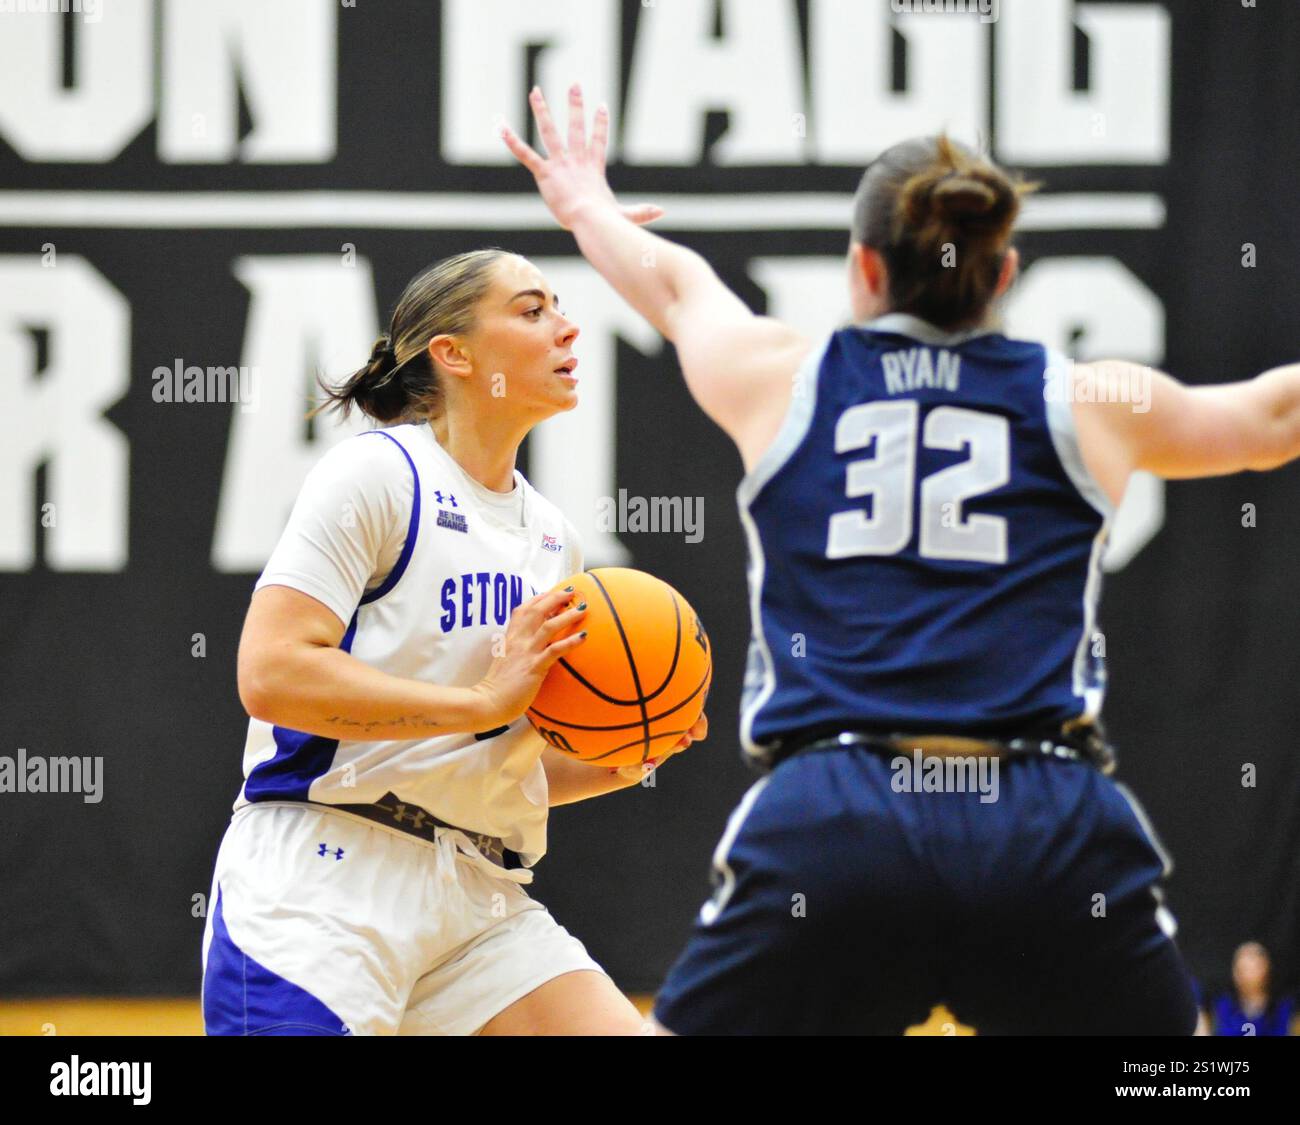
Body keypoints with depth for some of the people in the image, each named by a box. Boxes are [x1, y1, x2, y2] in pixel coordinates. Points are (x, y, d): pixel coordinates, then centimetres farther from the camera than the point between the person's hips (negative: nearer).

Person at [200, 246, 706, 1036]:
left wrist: (626, 760, 6)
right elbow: (270, 674, -15)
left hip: (480, 900, 7)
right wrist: (486, 698, -15)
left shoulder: (553, 538, 19)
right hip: (322, 882, -7)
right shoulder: (379, 472, -3)